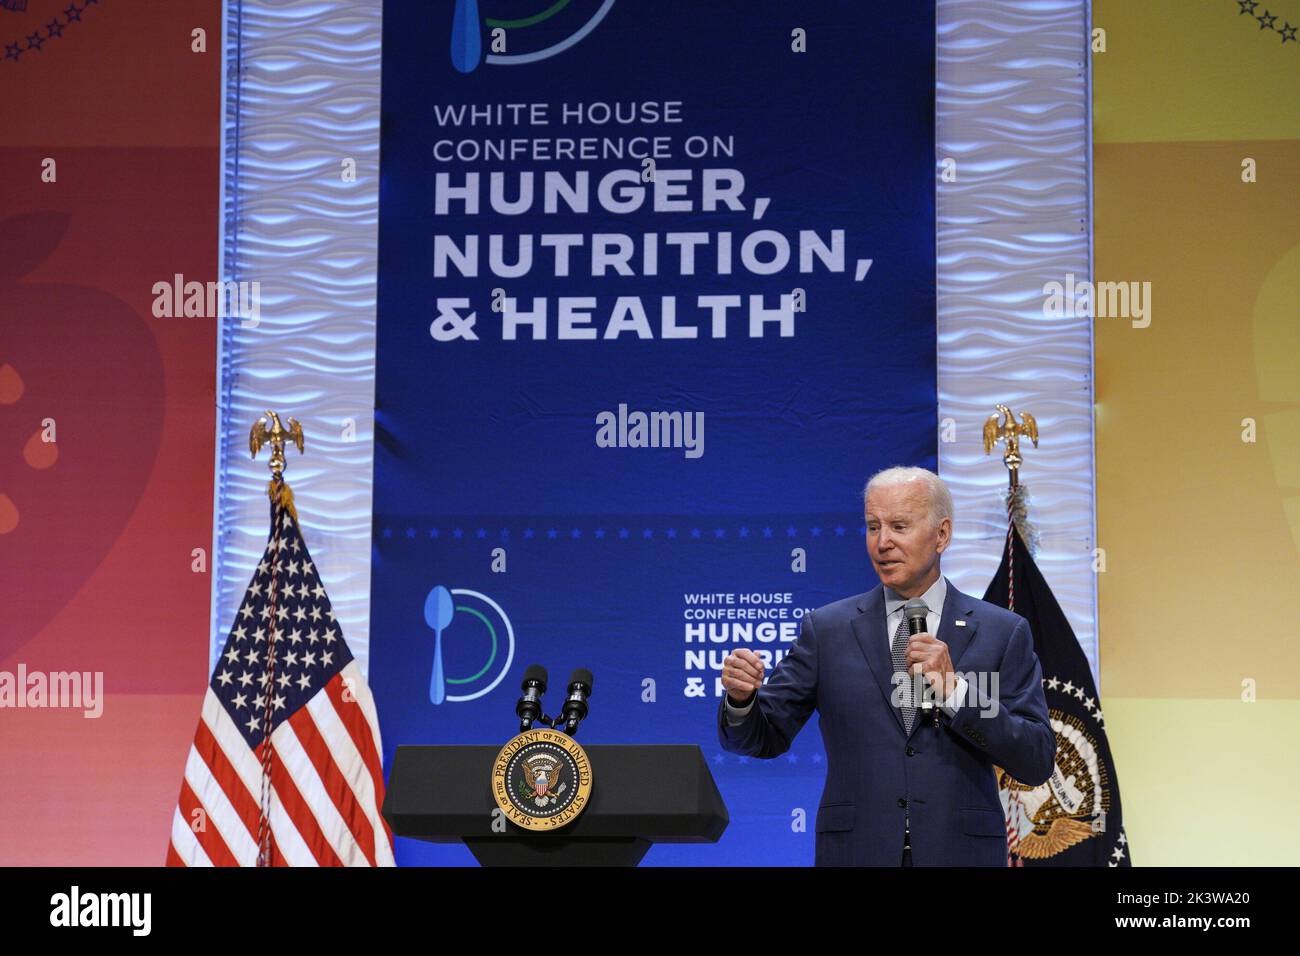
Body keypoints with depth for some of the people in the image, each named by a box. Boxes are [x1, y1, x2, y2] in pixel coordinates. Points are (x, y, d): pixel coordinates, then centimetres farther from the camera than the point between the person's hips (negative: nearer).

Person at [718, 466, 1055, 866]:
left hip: (961, 852, 0)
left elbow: (1037, 763, -5)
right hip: (857, 851, 1)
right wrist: (741, 696, -19)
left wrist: (954, 689, -15)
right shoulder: (826, 629, 3)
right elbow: (763, 737, 2)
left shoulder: (1004, 633, 1)